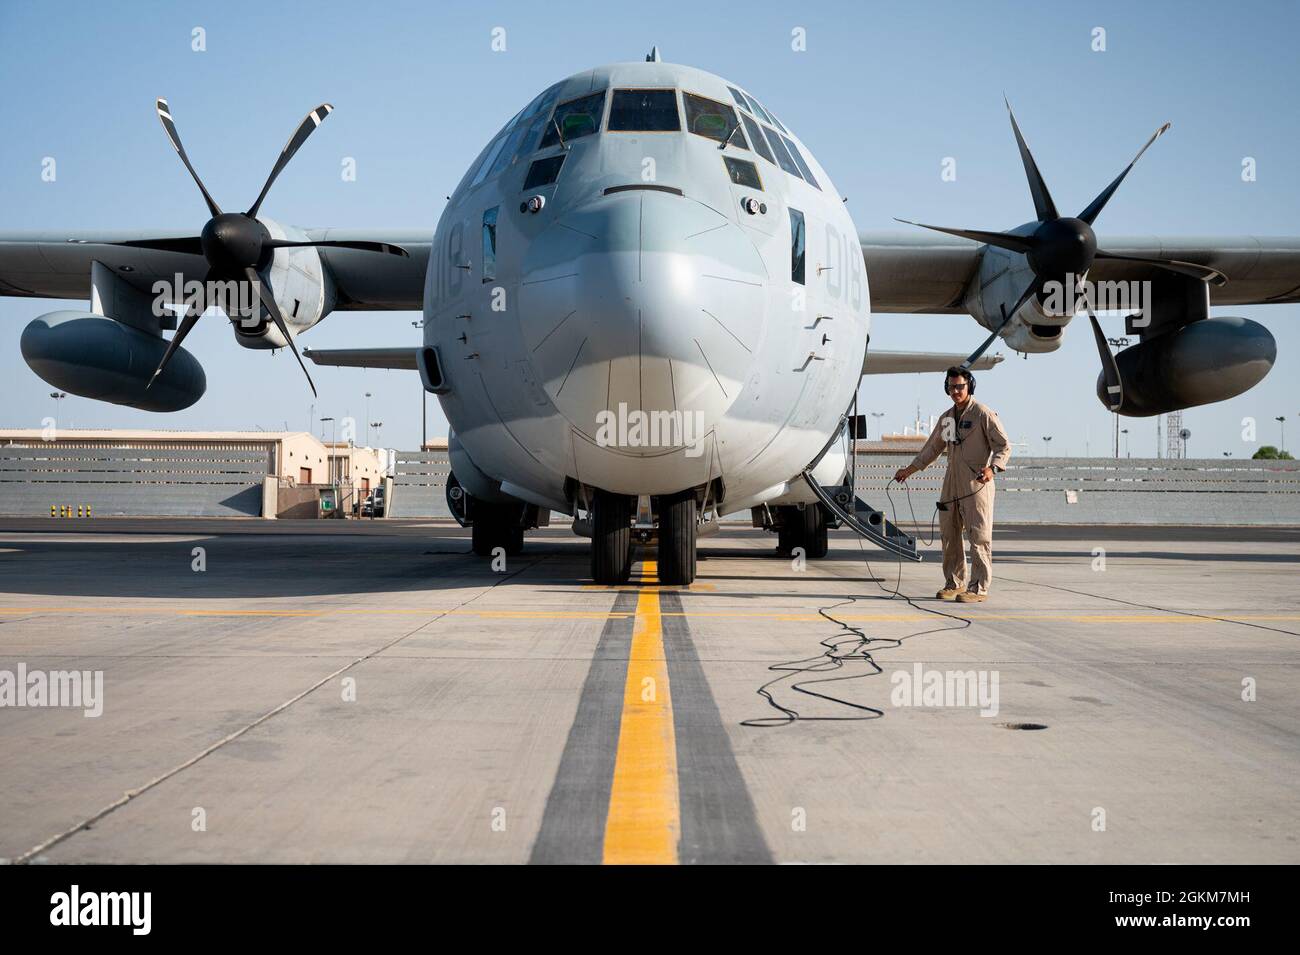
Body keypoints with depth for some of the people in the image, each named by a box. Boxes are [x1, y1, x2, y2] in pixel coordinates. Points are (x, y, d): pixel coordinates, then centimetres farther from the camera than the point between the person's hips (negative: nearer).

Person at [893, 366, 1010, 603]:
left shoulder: (983, 414, -5)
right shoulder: (946, 418, 16)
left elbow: (1003, 446, -8)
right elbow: (932, 448, 27)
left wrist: (991, 468, -25)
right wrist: (910, 470, 24)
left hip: (976, 483, -7)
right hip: (951, 483, 7)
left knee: (979, 536, -7)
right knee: (949, 534, 10)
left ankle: (979, 588, -5)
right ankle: (954, 583, 19)